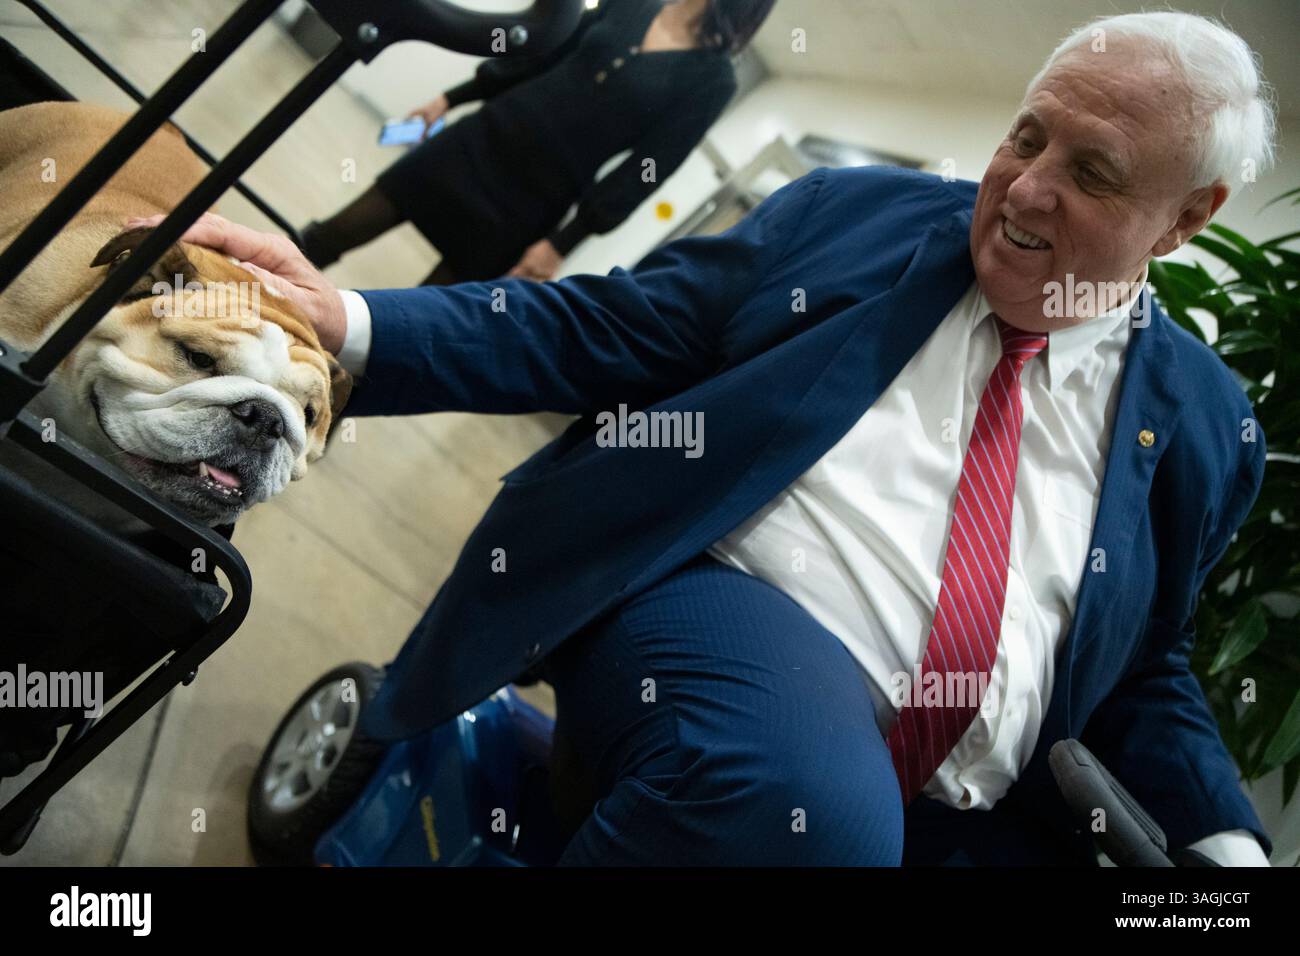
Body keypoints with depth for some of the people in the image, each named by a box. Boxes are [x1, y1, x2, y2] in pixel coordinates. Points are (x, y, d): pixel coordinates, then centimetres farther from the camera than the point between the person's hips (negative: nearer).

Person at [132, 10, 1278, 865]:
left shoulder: (1203, 422, 14)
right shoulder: (849, 213, 8)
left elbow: (1147, 669, 21)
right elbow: (591, 332, 5)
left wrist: (1224, 843, 1)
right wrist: (340, 322, -9)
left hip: (962, 814, 4)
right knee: (798, 798, -37)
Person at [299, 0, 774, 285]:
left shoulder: (711, 79, -11)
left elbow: (642, 172, -13)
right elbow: (541, 58, 11)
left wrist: (562, 243, -15)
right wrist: (450, 98, 13)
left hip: (530, 203, -4)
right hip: (481, 141, 4)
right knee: (331, 237, 4)